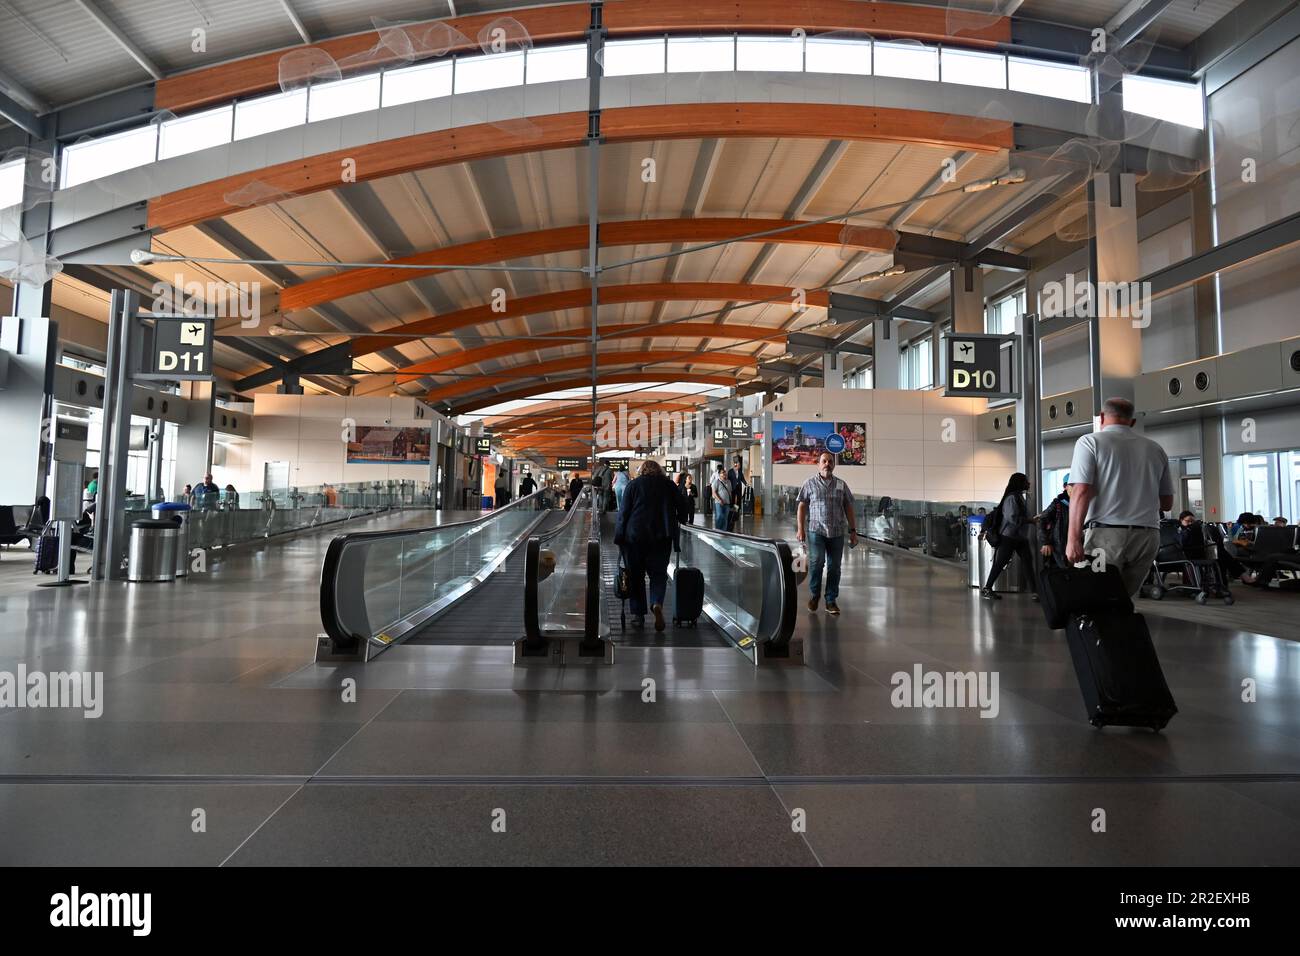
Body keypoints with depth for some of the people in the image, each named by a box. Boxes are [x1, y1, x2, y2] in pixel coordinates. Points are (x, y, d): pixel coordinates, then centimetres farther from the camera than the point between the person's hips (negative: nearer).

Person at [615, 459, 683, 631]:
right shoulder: (669, 484, 8)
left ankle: (638, 613, 11)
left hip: (634, 535, -1)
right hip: (661, 537, 1)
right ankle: (657, 603, -18)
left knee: (635, 575, 10)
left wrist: (619, 536, 2)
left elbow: (623, 512, -1)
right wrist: (672, 524, 23)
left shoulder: (633, 484, 3)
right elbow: (682, 510, 8)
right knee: (658, 573, 8)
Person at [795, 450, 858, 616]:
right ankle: (814, 594, 10)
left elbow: (848, 508, 12)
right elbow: (802, 506, 3)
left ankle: (831, 601, 15)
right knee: (816, 562, -14)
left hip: (837, 532, 3)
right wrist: (800, 528, -4)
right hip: (816, 530, -2)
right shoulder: (810, 484, 5)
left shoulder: (841, 484, 11)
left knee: (834, 566, 4)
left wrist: (853, 530, 7)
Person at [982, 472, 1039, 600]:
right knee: (1000, 563, -1)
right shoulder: (1011, 498, -15)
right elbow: (1013, 518, -23)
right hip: (1009, 536, -9)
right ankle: (986, 589, 9)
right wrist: (1030, 520, -18)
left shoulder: (1019, 497, 13)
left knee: (1028, 562, 2)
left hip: (1021, 537, 9)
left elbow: (1022, 516, 12)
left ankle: (1035, 591, 3)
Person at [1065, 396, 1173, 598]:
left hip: (1106, 533, -5)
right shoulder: (1155, 449, 17)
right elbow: (1167, 503, 20)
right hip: (1147, 535, 5)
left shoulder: (1090, 442, 1)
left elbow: (1081, 492, -12)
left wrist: (1073, 539, -13)